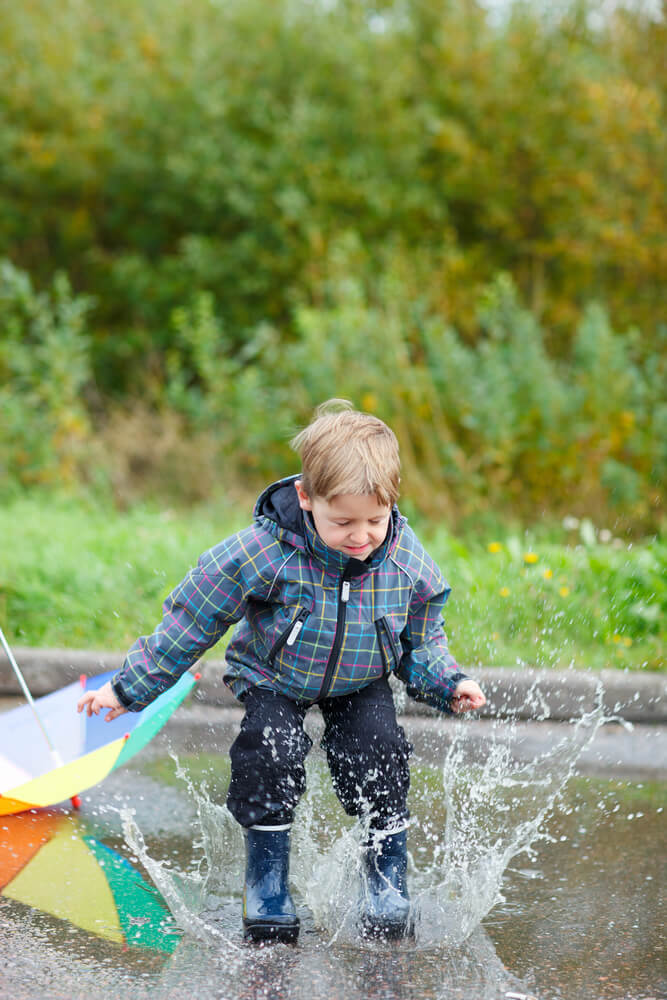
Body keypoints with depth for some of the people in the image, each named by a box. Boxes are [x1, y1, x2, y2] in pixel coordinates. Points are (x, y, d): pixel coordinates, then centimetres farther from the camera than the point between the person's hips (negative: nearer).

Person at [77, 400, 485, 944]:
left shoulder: (407, 559, -20)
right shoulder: (260, 553, -30)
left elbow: (422, 639, 0)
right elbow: (190, 622, -19)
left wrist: (449, 685, -16)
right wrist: (130, 688, -15)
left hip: (361, 684, 2)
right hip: (275, 678, -2)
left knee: (378, 750, -19)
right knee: (271, 751, -24)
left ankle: (387, 877, 3)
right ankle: (267, 878, -3)